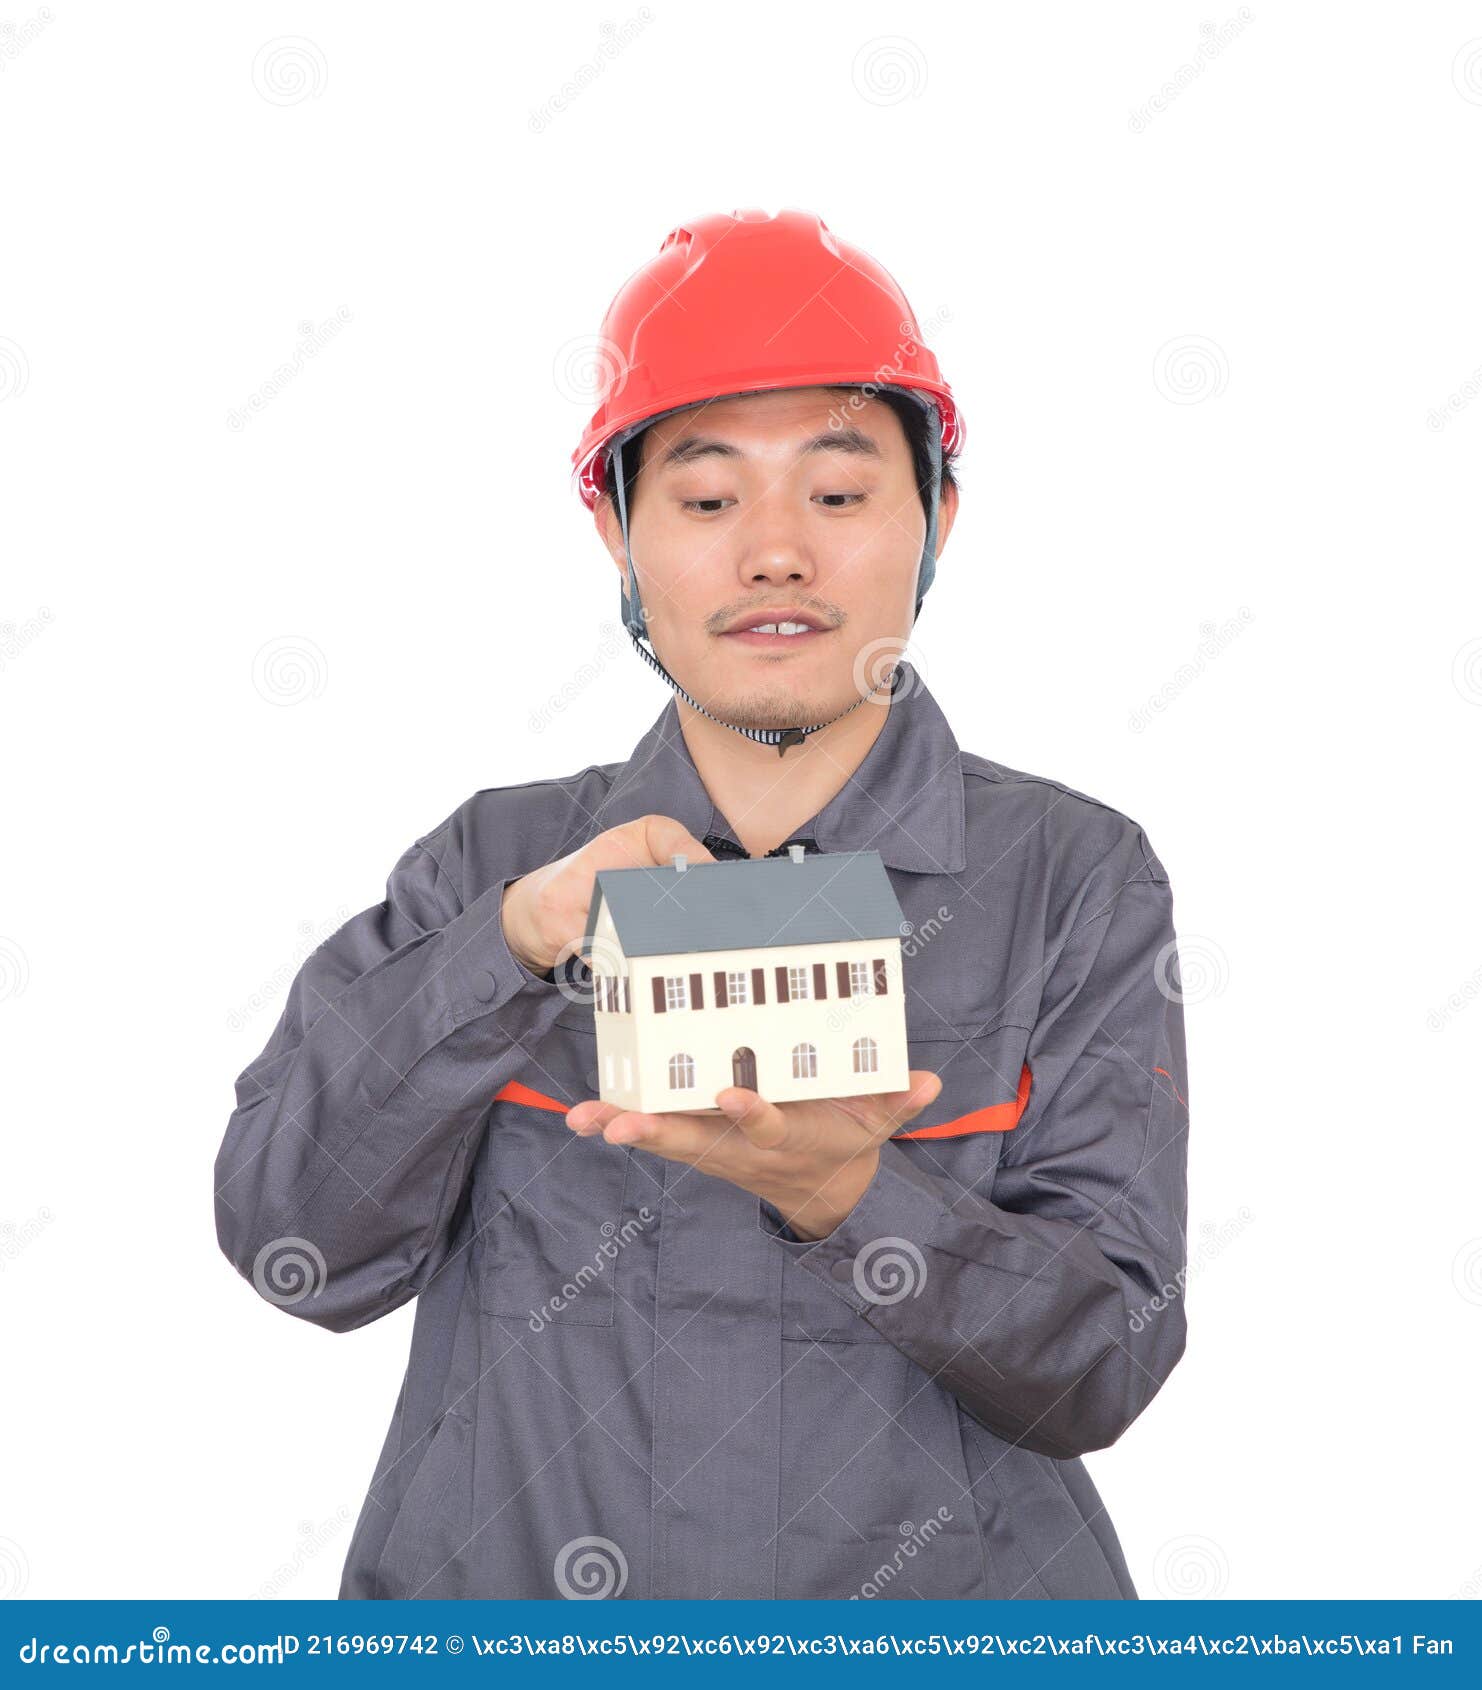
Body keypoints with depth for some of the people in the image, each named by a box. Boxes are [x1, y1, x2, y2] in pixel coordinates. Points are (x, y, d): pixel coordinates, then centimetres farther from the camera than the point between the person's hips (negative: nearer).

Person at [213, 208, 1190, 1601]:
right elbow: (299, 1248, -4)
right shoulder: (492, 861, 6)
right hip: (500, 1609, 2)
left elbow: (1105, 1362, -3)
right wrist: (513, 941, -16)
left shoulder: (1074, 878, 2)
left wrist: (843, 1194, -20)